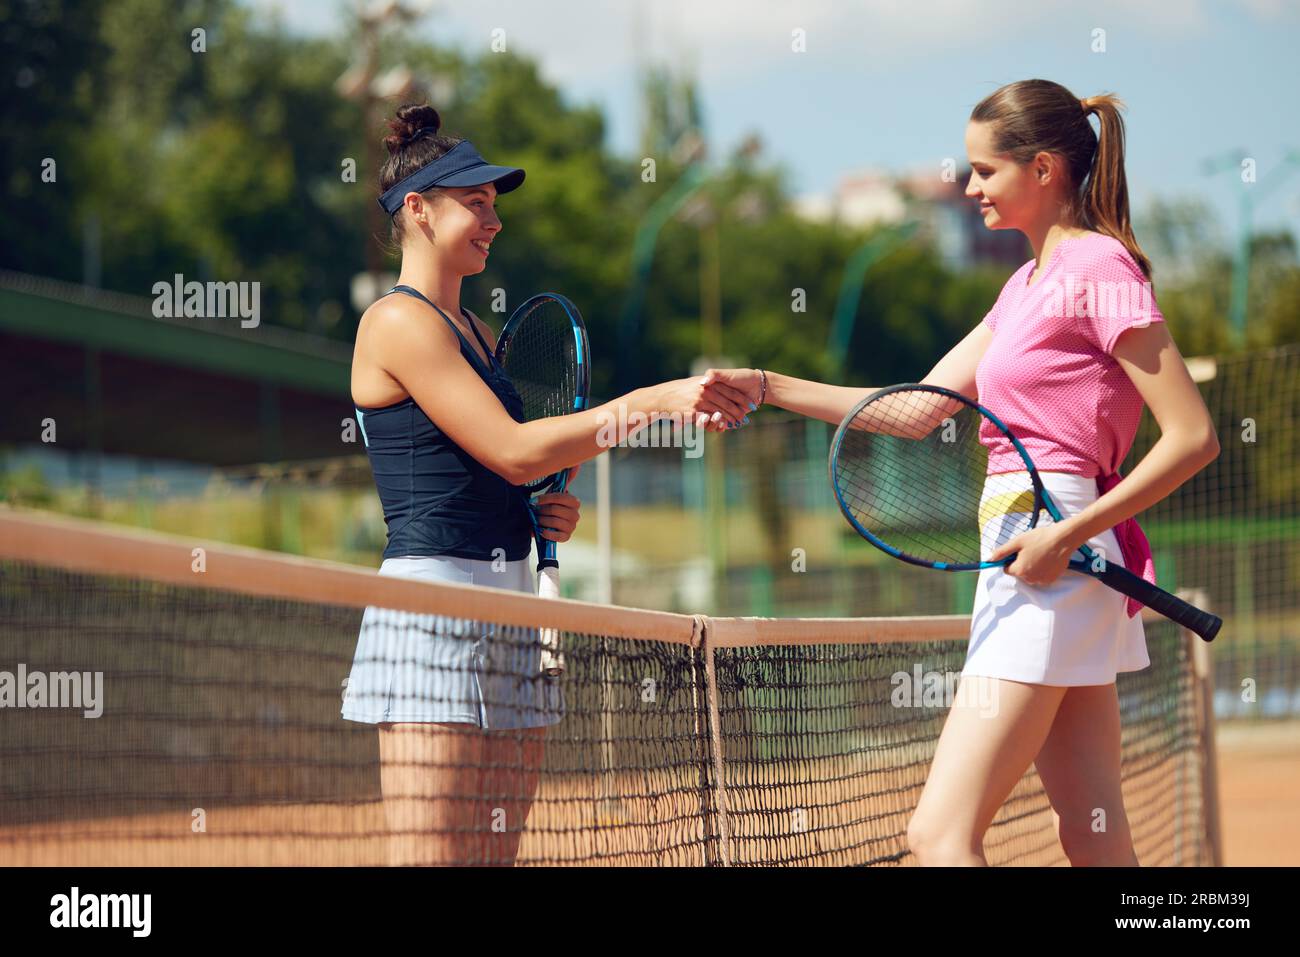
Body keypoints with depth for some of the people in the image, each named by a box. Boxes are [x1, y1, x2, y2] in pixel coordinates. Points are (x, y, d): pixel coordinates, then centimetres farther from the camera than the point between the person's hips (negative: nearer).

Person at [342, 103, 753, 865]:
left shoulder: (478, 332, 19)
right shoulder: (398, 322, -8)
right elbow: (510, 450, -15)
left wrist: (549, 512, 6)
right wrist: (651, 402, -16)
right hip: (433, 608, -9)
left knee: (497, 853, 5)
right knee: (430, 858, -12)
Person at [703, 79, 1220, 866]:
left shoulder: (1099, 267, -9)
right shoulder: (1030, 284, 19)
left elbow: (1194, 438, -15)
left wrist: (1068, 534, -19)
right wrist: (766, 388, 13)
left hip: (1052, 566, -9)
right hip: (1026, 559, 9)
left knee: (942, 836, -14)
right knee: (1097, 842, 6)